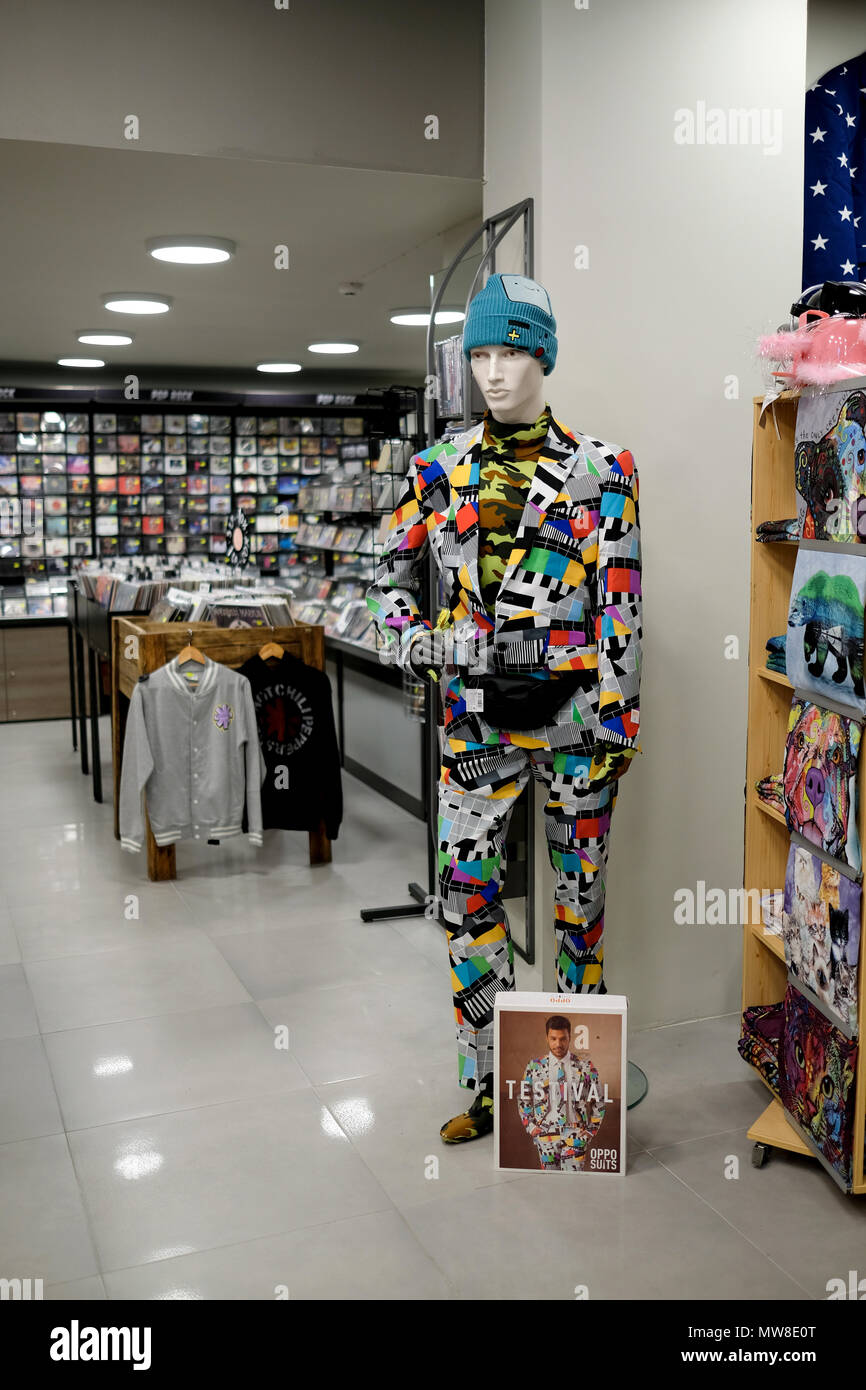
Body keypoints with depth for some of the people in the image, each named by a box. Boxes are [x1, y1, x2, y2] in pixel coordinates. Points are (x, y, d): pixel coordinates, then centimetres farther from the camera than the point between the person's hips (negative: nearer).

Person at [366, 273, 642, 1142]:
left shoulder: (603, 471, 0)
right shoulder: (441, 471, 6)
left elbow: (622, 604, -3)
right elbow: (391, 571, 16)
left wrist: (619, 714, -7)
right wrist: (411, 641, -2)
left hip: (572, 709, -2)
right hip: (475, 712, 2)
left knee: (580, 890, 9)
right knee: (467, 892, 2)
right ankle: (487, 1085, 17)